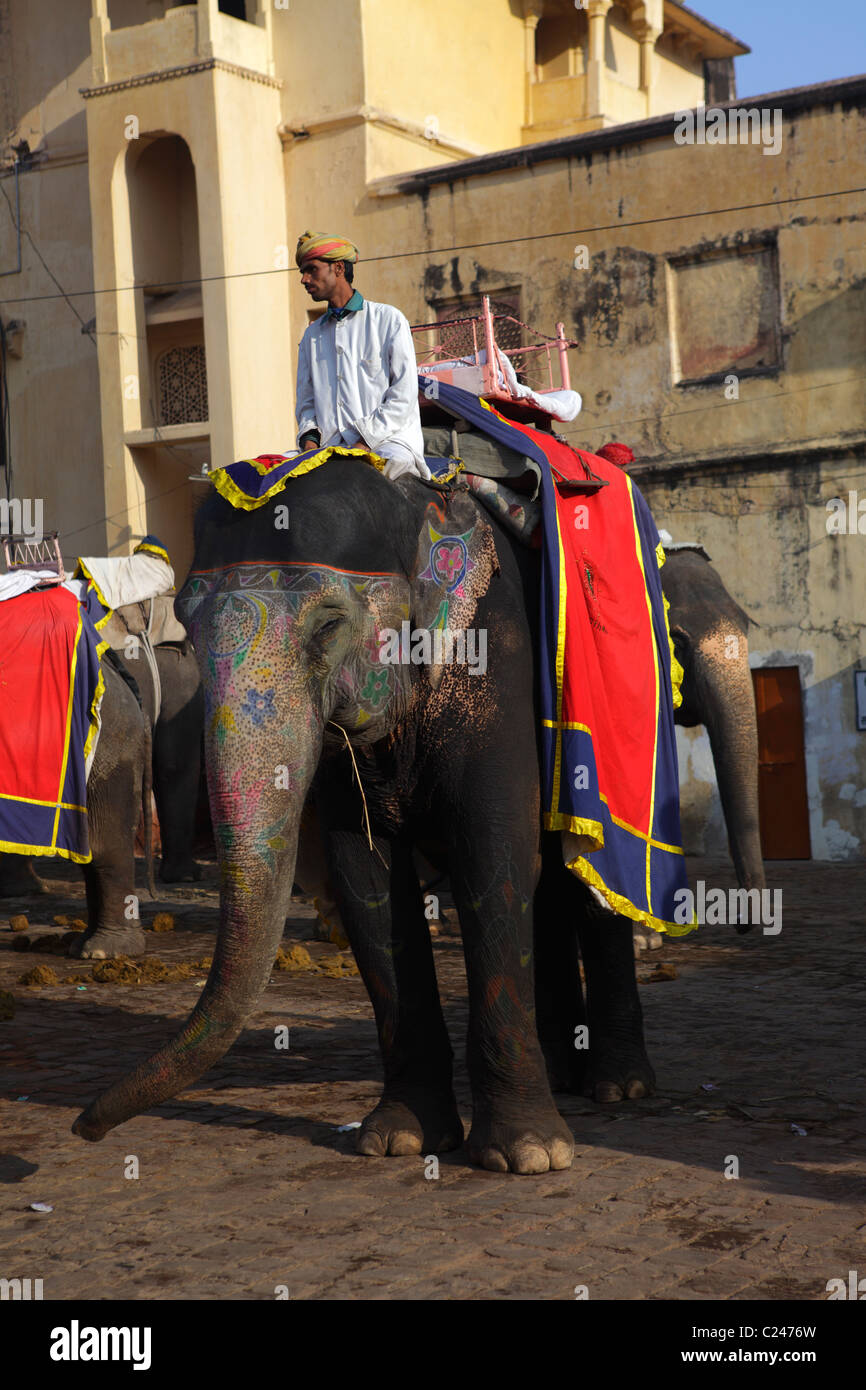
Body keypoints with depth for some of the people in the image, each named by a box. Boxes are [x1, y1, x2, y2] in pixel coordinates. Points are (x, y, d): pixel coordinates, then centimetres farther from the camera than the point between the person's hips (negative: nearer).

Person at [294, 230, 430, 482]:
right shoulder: (312, 335, 25)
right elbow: (306, 399, 24)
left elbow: (404, 395, -1)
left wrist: (366, 441, -13)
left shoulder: (388, 319, 8)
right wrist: (309, 438, 0)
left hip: (388, 440, -3)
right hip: (332, 449, 3)